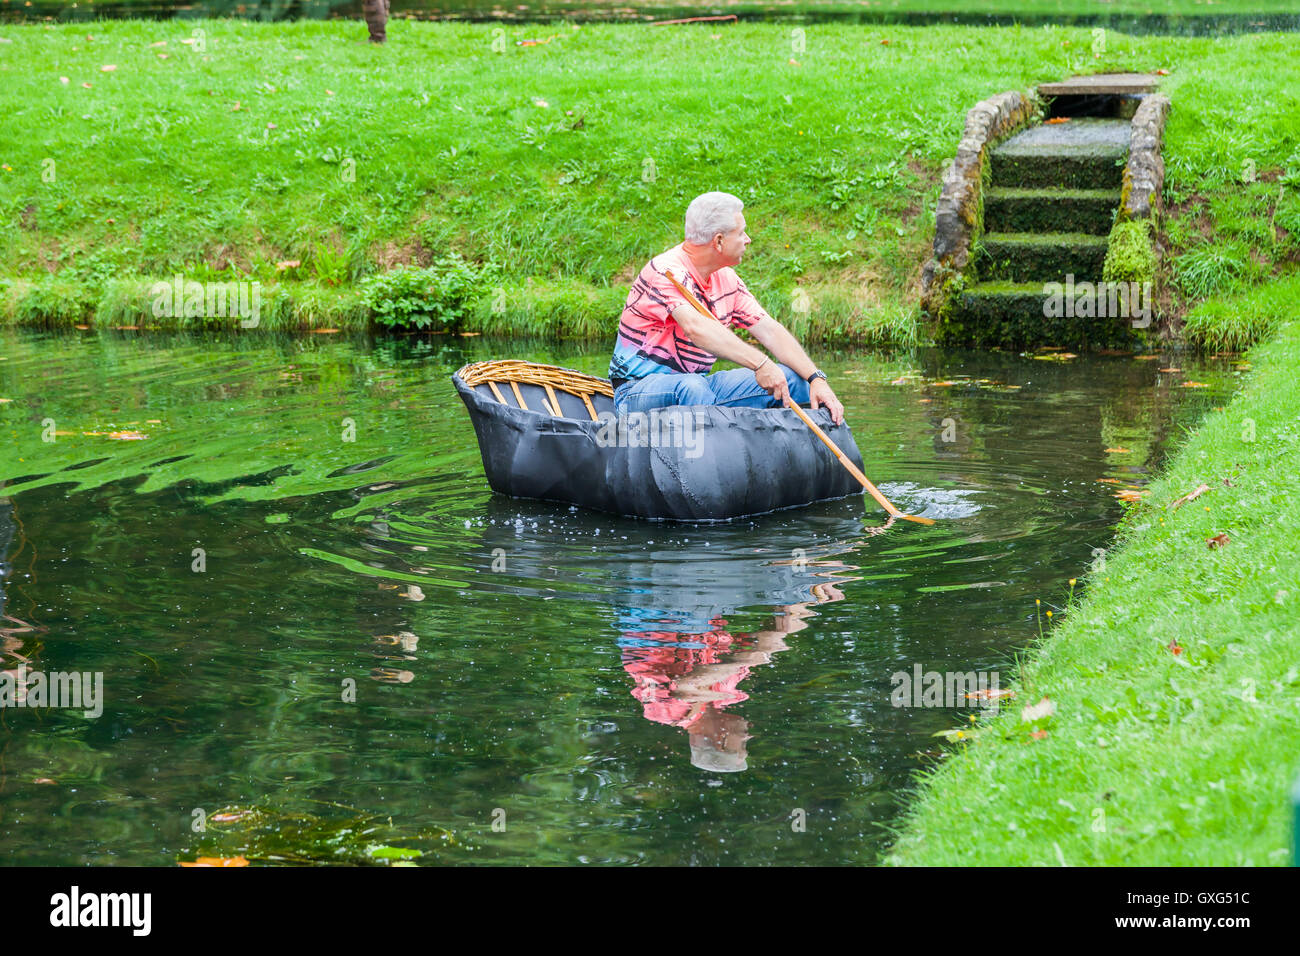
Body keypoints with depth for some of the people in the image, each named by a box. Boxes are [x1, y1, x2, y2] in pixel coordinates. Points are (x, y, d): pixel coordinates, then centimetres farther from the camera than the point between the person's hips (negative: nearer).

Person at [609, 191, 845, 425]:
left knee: (792, 378, -3)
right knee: (690, 386, -41)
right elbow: (695, 328, -36)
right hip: (639, 389, -8)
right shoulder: (666, 271, -19)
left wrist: (816, 378, -8)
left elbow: (770, 330, 6)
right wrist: (760, 363, -44)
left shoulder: (727, 280, 9)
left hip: (699, 387, 8)